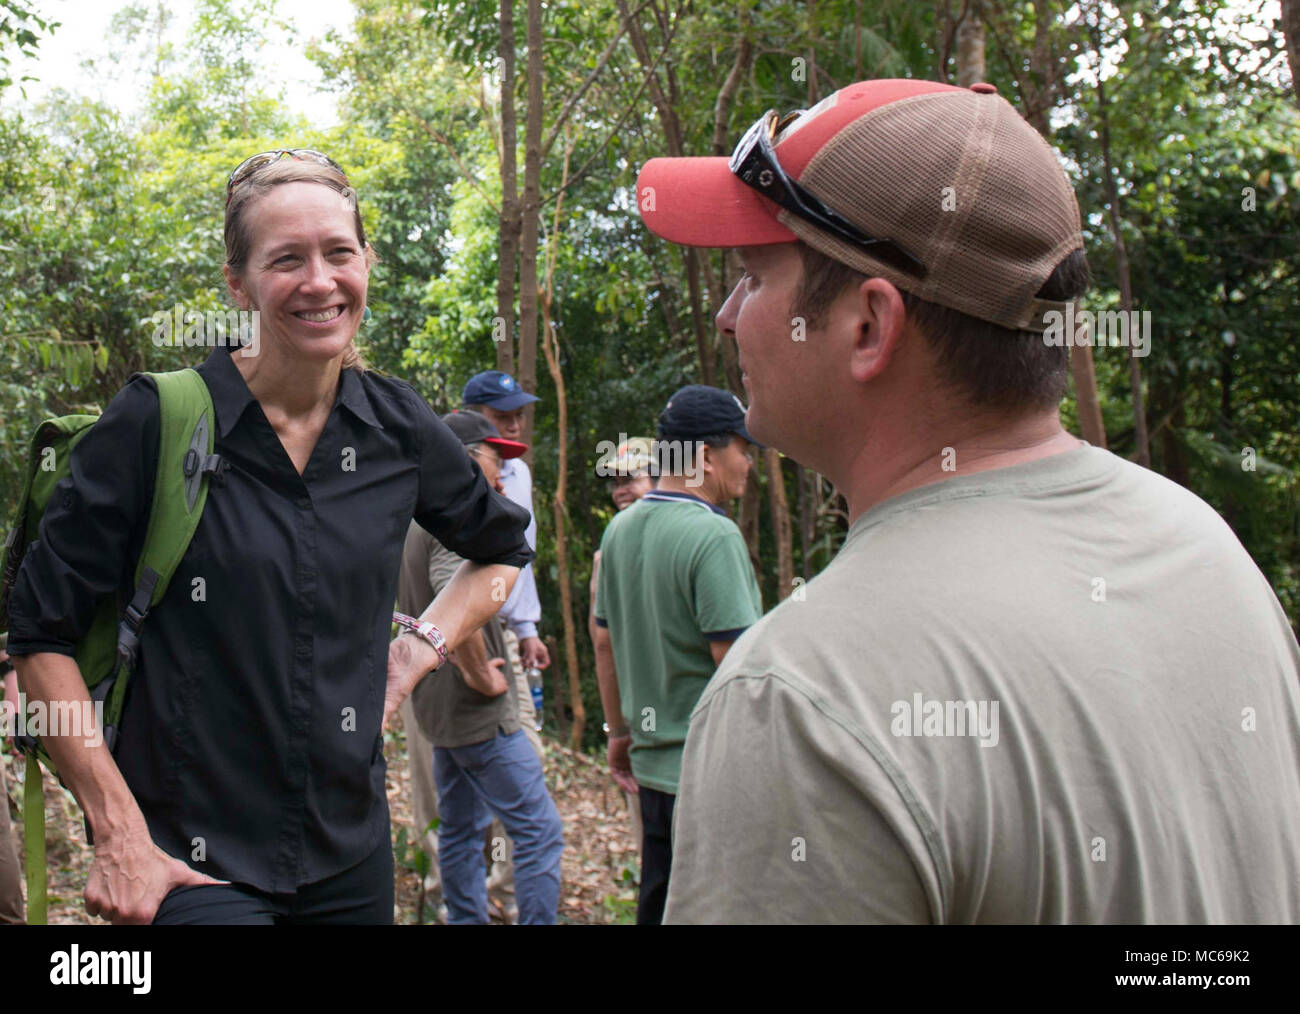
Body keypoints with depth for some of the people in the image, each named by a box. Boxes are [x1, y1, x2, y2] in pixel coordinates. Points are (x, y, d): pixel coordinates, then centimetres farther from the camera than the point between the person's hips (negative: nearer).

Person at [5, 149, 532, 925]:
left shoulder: (397, 429, 1)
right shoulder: (158, 422, -9)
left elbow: (504, 549, 19)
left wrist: (420, 648, 4)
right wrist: (118, 830, -9)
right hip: (192, 859, -4)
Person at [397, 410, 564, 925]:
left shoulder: (416, 520, 13)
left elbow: (410, 603, 28)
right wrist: (481, 676, -23)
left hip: (437, 705, 10)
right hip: (478, 711, -10)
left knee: (460, 831, 18)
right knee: (540, 830, -5)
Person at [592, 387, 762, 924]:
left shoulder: (621, 528, 8)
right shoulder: (713, 534, -18)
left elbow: (605, 643, 15)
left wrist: (619, 732, 24)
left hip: (651, 765, 8)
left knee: (657, 907, 18)